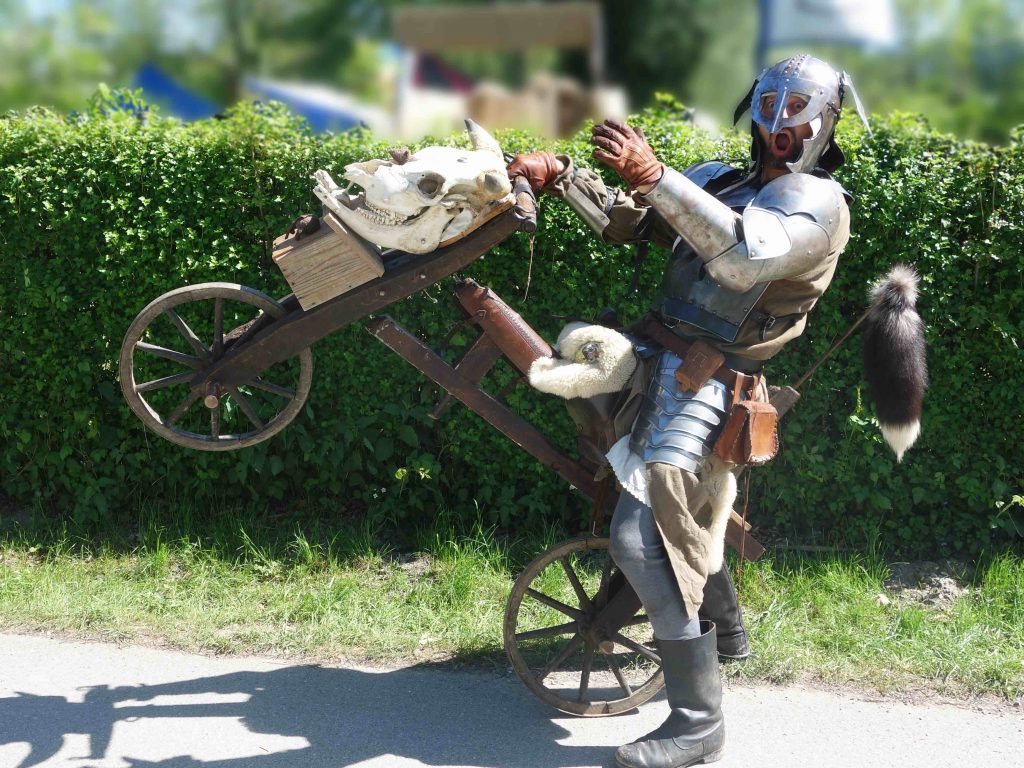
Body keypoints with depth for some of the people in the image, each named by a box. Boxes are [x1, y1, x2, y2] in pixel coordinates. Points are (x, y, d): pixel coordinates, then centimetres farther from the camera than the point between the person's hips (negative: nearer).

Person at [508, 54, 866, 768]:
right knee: (680, 515, 27)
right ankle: (727, 632, 51)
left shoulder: (819, 202, -9)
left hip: (705, 388, -9)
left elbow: (746, 254, -29)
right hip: (670, 375, 9)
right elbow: (625, 222, 13)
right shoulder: (717, 180, 15)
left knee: (641, 537, -18)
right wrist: (562, 175, -4)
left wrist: (653, 177, -39)